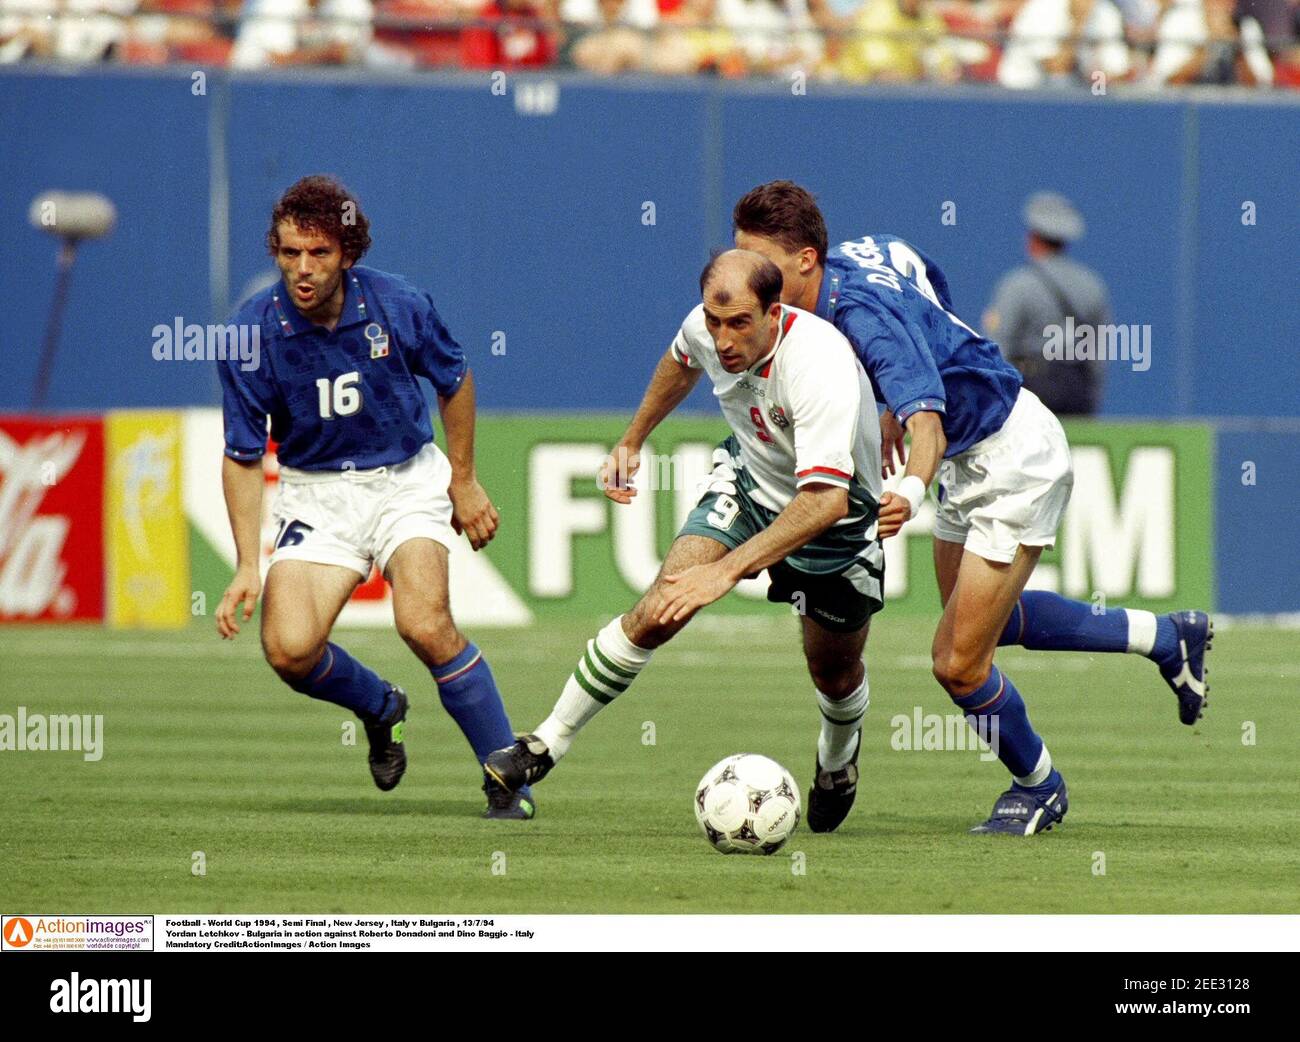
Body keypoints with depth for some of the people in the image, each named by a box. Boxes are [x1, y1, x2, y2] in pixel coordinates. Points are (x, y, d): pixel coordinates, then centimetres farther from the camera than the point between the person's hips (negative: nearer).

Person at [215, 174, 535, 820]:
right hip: (316, 493, 1)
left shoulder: (397, 306, -15)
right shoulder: (254, 332, -15)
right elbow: (242, 456, -5)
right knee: (289, 648, -20)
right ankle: (380, 707, 16)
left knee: (425, 624, -26)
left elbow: (454, 382, 7)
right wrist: (248, 565, -11)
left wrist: (464, 481, 11)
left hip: (408, 481, -1)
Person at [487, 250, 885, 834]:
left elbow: (826, 500, -48)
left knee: (834, 673, 11)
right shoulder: (705, 330, -21)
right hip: (747, 479, 3)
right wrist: (632, 442, 16)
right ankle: (545, 747, -6)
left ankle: (838, 758, 47)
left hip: (835, 513, -3)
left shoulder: (820, 365, -40)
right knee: (656, 613, -15)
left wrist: (726, 570, -53)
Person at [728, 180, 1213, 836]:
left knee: (958, 663, -6)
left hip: (1015, 464, -10)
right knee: (980, 619, 28)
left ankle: (1038, 786, 22)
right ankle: (1167, 638, 41)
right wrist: (895, 409, 18)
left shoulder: (863, 314, -34)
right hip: (973, 460, 10)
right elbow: (933, 298, 14)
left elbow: (928, 422, -45)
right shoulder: (862, 253, -6)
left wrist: (911, 490, -65)